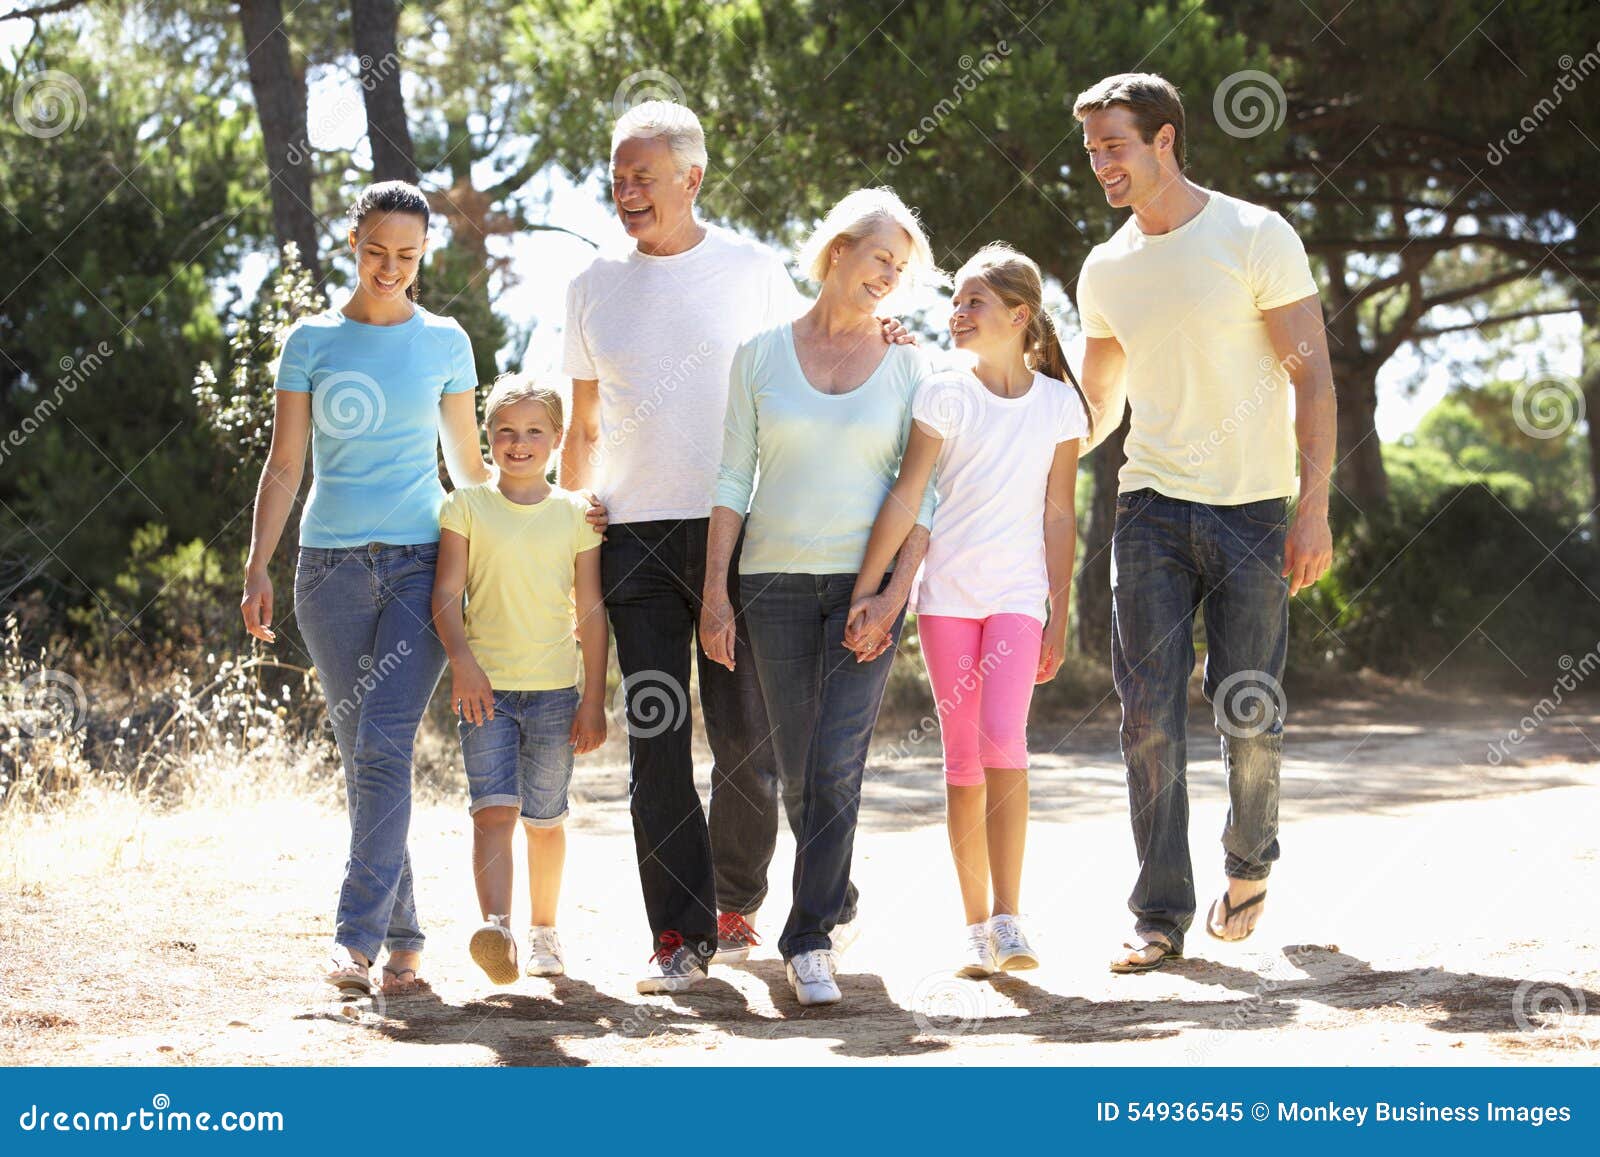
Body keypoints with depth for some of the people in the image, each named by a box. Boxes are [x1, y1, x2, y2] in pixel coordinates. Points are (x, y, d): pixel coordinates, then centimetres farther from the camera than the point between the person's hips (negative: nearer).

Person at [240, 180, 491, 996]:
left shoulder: (445, 343, 8)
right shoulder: (312, 341, 6)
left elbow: (467, 462, 17)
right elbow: (284, 464, 6)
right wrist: (257, 568, -4)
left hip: (420, 562, -1)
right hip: (331, 566, 1)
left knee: (384, 746, -15)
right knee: (362, 756, 3)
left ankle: (358, 936, -17)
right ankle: (403, 936, 11)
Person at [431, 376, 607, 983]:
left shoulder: (577, 514, 4)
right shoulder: (466, 507, 3)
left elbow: (591, 613, 5)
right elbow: (447, 594, -3)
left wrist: (594, 700, 1)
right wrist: (463, 660, -19)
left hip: (555, 691, 1)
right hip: (485, 686, -1)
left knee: (544, 818, 10)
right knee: (493, 809, -16)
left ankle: (543, 932, 27)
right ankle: (494, 930, -30)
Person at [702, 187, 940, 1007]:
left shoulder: (904, 361, 5)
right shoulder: (762, 354, 5)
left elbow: (924, 490, 2)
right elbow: (731, 477, 5)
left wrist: (895, 594, -10)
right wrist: (714, 590, -2)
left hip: (866, 582, -1)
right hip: (774, 581, 1)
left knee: (835, 762, -13)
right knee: (799, 764, 7)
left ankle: (810, 940, -8)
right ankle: (835, 893, 31)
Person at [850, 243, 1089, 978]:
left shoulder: (1057, 404, 2)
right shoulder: (943, 396, 0)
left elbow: (1059, 516, 5)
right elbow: (905, 497, -6)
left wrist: (1059, 619, 4)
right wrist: (865, 589, -13)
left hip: (1018, 593, -1)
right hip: (946, 592, 1)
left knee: (1003, 735, -18)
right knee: (962, 754, 3)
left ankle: (1008, 919, -16)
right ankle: (977, 924, 10)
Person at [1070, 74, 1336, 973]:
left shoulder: (1257, 238, -4)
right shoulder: (1106, 270, 10)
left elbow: (1312, 377, -6)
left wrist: (1314, 508, -13)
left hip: (1253, 510, -3)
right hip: (1152, 508, 3)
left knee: (1251, 718, 1)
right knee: (1150, 714, -5)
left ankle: (1250, 864, 28)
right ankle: (1162, 914, 0)